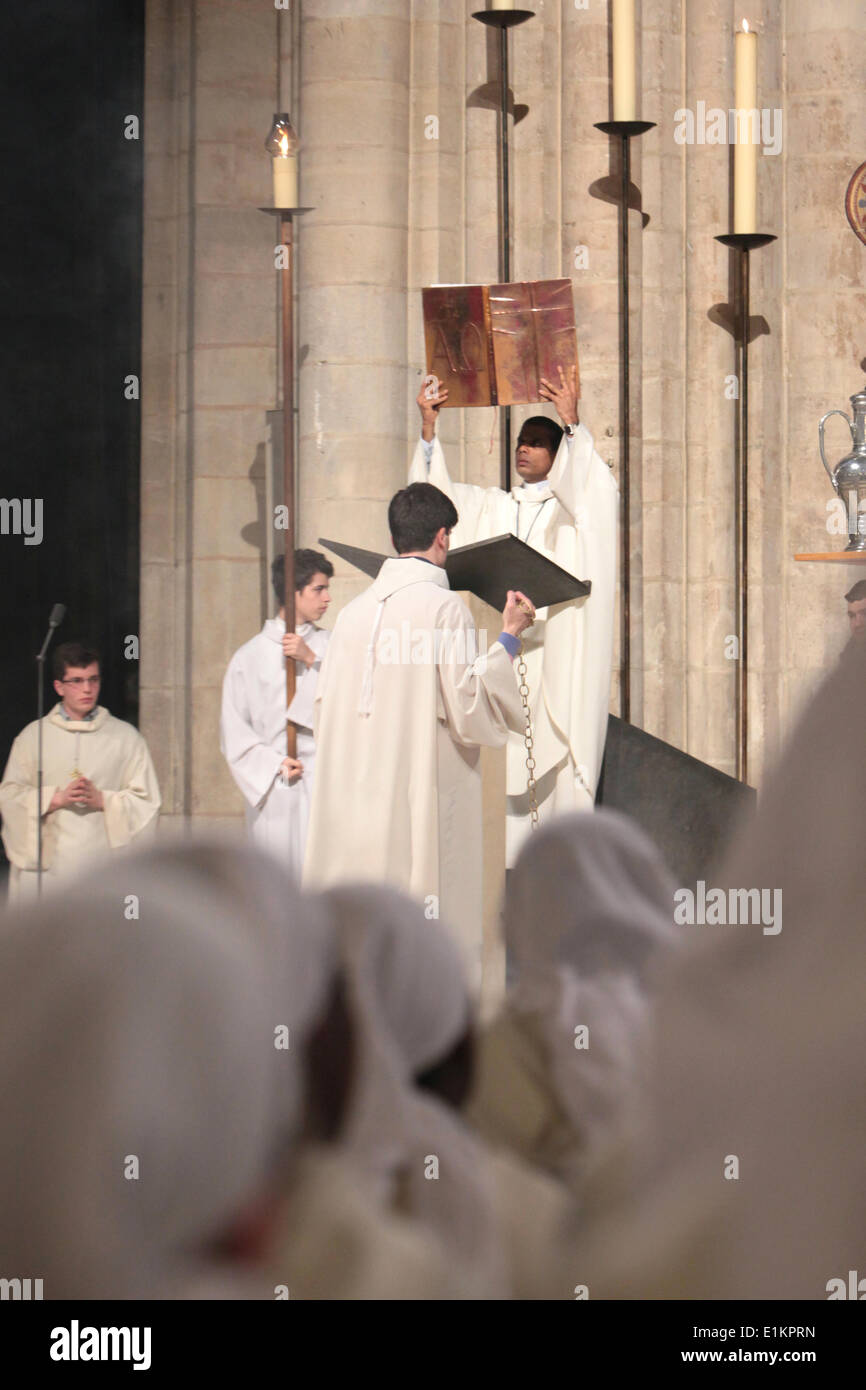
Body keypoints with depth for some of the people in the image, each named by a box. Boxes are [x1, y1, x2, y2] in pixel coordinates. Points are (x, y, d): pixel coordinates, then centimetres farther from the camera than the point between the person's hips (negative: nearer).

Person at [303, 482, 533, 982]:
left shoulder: (355, 612, 8)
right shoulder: (444, 608, -8)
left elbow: (326, 713, 12)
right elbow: (472, 712, -11)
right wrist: (508, 639, -1)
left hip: (355, 808, 6)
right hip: (426, 807, -6)